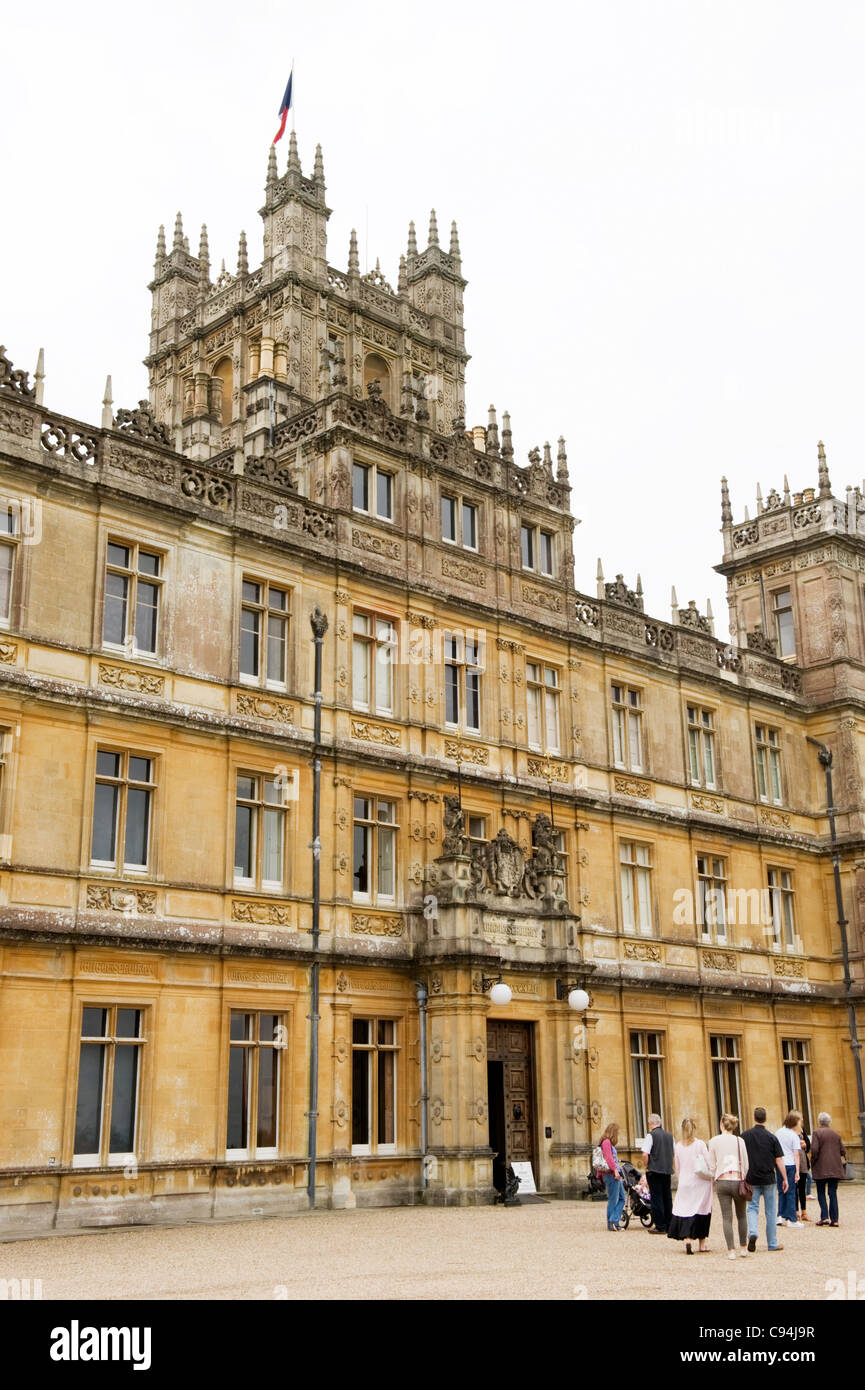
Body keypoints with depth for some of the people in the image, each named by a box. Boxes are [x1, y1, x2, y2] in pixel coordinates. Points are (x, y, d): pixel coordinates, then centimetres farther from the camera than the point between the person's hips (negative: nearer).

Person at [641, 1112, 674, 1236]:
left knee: (657, 1198, -1)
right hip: (668, 1171, 6)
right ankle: (669, 1225, 16)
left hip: (654, 1171, -6)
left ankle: (660, 1227, 0)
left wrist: (647, 1166, -2)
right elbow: (674, 1154, 16)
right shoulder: (669, 1136, 10)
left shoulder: (651, 1135, -9)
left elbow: (645, 1154, -16)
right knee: (667, 1198, 12)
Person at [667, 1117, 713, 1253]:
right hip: (701, 1183, -2)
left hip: (684, 1183, 2)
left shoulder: (678, 1146, 0)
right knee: (701, 1211, 9)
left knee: (684, 1210, 3)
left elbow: (677, 1168, 9)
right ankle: (702, 1244, 14)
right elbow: (710, 1164, -7)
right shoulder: (700, 1144, -10)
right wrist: (710, 1176, 10)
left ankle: (687, 1239, -17)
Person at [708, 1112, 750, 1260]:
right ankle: (743, 1247, 20)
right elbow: (746, 1165, 3)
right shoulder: (739, 1141, 0)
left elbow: (712, 1166, 2)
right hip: (738, 1181, 0)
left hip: (722, 1181, 0)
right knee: (741, 1216, 17)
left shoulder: (714, 1141, 0)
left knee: (727, 1217, 3)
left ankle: (731, 1251, -2)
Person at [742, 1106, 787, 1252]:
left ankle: (752, 1233, -17)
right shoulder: (771, 1137, -4)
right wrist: (785, 1179, 5)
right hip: (769, 1179, 0)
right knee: (771, 1211, 9)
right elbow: (779, 1160, -4)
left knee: (752, 1208, 9)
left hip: (751, 1179, 0)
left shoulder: (745, 1136, -1)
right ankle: (772, 1243, 14)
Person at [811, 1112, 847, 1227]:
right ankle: (834, 1219, 2)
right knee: (833, 1193, 7)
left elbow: (814, 1149, -15)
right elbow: (843, 1151, 7)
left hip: (821, 1169, -4)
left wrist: (813, 1162, -2)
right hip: (835, 1169, 4)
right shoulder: (836, 1134, 8)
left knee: (821, 1193, 7)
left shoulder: (817, 1133, -5)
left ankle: (824, 1217, -5)